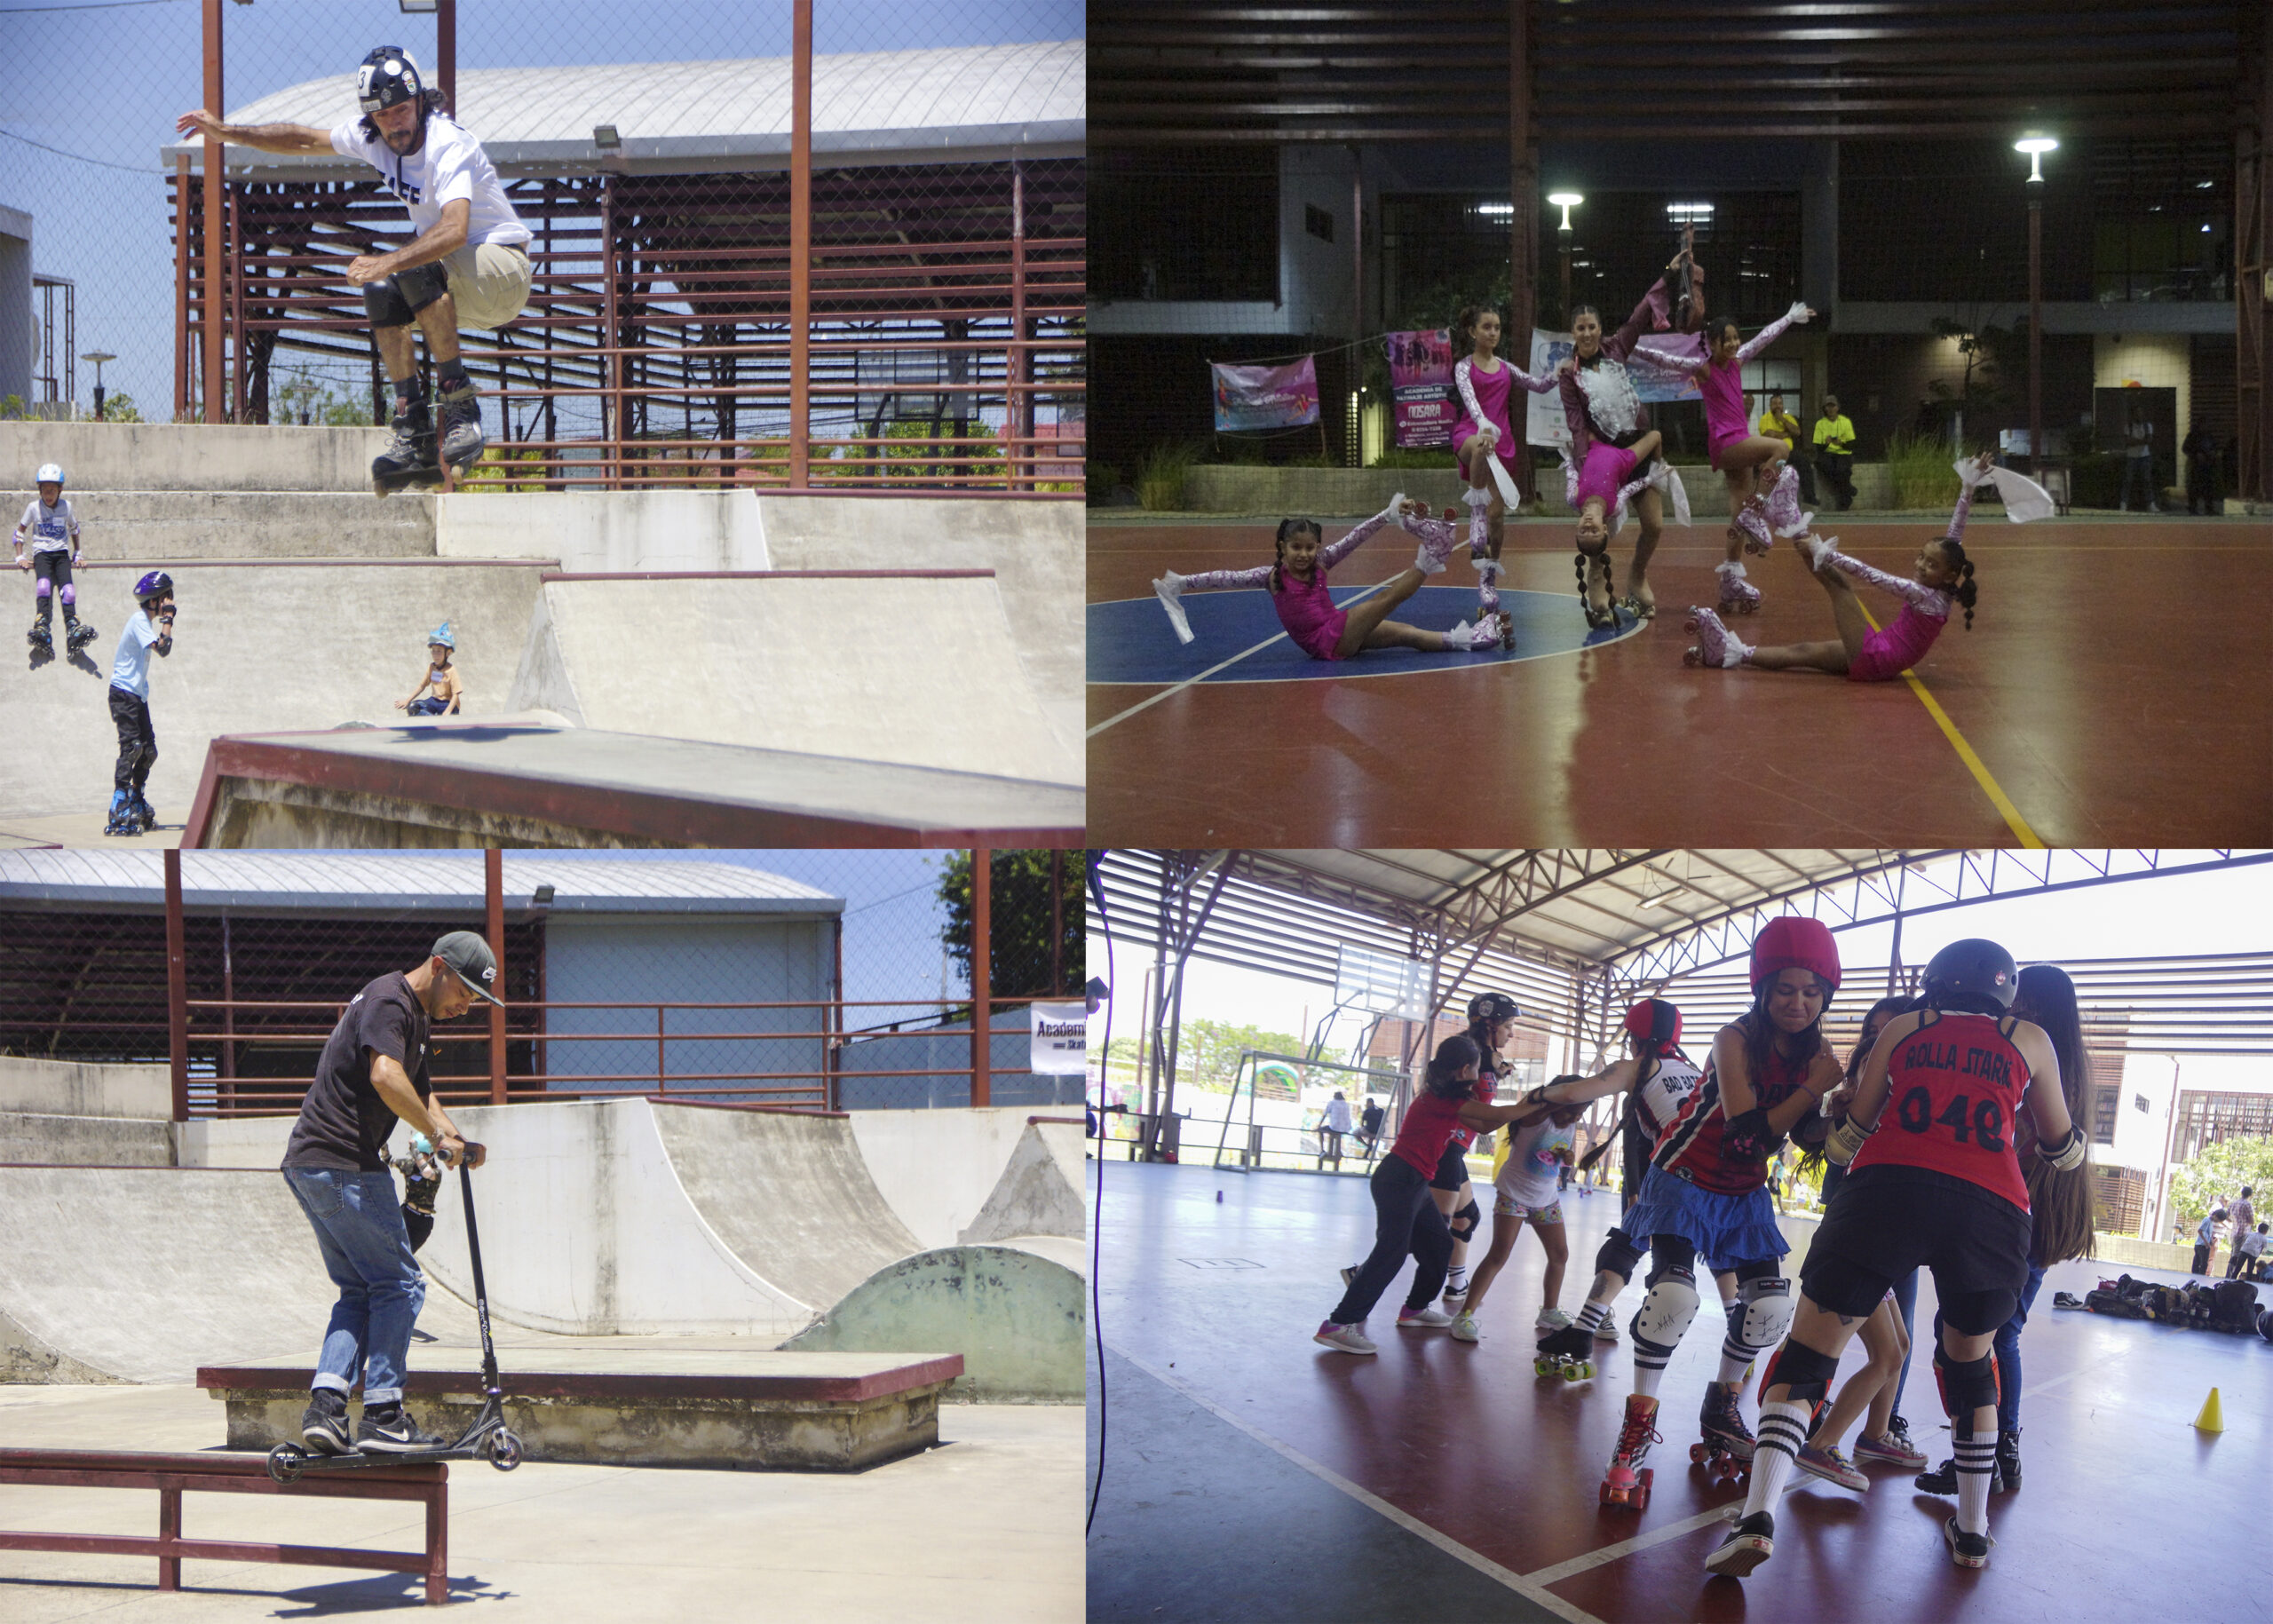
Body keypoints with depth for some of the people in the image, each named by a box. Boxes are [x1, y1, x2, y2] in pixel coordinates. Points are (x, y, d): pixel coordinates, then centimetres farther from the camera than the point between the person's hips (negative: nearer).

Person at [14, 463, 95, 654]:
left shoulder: (66, 507, 5)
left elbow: (74, 529, 23)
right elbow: (19, 532, 11)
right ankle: (42, 625, -45)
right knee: (44, 584, -30)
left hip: (62, 553, 2)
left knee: (67, 589, -22)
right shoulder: (34, 507, 1)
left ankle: (73, 629, -31)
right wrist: (20, 557, 3)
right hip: (41, 553, -2)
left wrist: (77, 555, 21)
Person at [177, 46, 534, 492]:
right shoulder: (372, 137, -2)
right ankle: (415, 436, -17)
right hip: (452, 276, 8)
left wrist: (387, 263, -51)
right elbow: (306, 140, 15)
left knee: (415, 269, -32)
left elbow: (454, 229, -42)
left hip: (505, 269, -8)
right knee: (380, 293, -18)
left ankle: (460, 402, -28)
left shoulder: (448, 144, -26)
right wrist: (227, 132, 11)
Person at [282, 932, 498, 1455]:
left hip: (308, 1166, 10)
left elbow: (422, 1092, 23)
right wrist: (439, 1134, -20)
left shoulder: (418, 1018, 21)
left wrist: (458, 1143, 4)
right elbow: (386, 1077, -29)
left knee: (360, 1290, 14)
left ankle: (325, 1404, 3)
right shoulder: (388, 1002, -12)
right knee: (399, 1284, -4)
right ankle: (383, 1417, -3)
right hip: (345, 1165, -10)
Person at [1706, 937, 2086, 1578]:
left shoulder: (1904, 1028, 22)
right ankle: (1972, 1529, 28)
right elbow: (2061, 1147, 33)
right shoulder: (2029, 1041, 22)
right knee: (1970, 1363, 26)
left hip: (1889, 1186, -1)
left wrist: (1834, 1145, 50)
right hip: (1992, 1207, 1)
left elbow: (1854, 1128, 28)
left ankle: (1758, 1513, -17)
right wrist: (2074, 1164, 56)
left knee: (1807, 1354, 1)